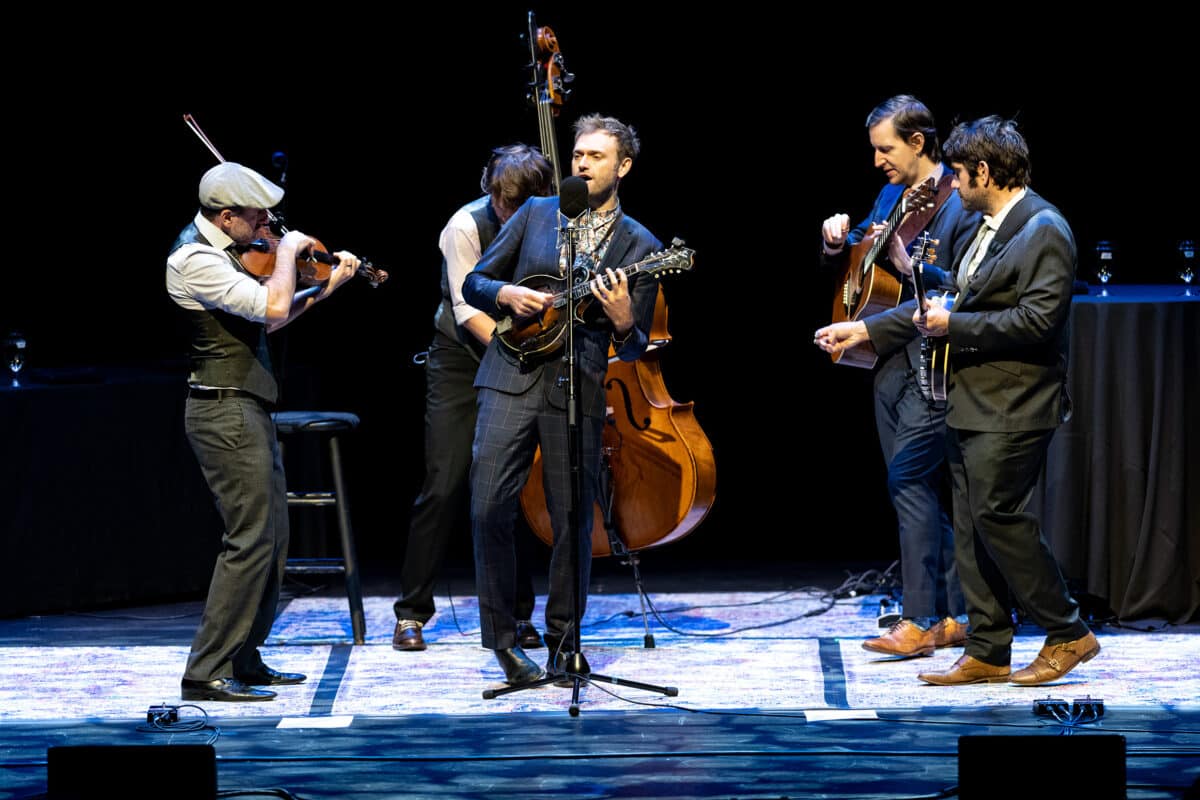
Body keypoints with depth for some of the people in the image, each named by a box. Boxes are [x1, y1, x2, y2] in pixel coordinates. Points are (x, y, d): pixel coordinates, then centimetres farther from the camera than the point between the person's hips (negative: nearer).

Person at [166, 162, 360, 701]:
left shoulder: (218, 250, 13)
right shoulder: (194, 260, -18)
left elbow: (264, 318, 20)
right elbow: (272, 307, -28)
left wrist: (324, 289, 14)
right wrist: (287, 252, -13)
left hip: (247, 410, 10)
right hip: (225, 411, -10)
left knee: (272, 537, 13)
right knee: (251, 540, -12)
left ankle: (243, 659, 19)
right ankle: (207, 673, -10)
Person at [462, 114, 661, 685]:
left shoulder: (639, 247, 6)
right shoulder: (536, 214, 11)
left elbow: (634, 349, 7)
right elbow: (474, 283, 14)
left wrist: (623, 320, -15)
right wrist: (508, 295, -7)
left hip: (579, 393, -1)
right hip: (512, 379, 1)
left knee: (572, 520, 1)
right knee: (490, 510, -8)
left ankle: (562, 642, 16)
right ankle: (502, 638, 3)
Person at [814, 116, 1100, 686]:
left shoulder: (1043, 231, -13)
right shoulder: (987, 229, 17)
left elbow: (1039, 318, -21)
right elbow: (947, 305, 22)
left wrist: (955, 326, -17)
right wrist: (864, 330, 19)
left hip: (1012, 409, -10)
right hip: (971, 405, 10)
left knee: (999, 518, -11)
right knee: (972, 529, 9)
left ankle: (1067, 633, 0)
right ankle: (986, 653, 13)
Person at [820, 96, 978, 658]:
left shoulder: (961, 205, -12)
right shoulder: (891, 196, 14)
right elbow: (846, 263, 24)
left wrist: (906, 264, -26)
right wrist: (837, 239, 3)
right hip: (889, 362, 9)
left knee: (909, 481, -15)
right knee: (923, 490, 11)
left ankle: (921, 621, -13)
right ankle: (950, 617, 17)